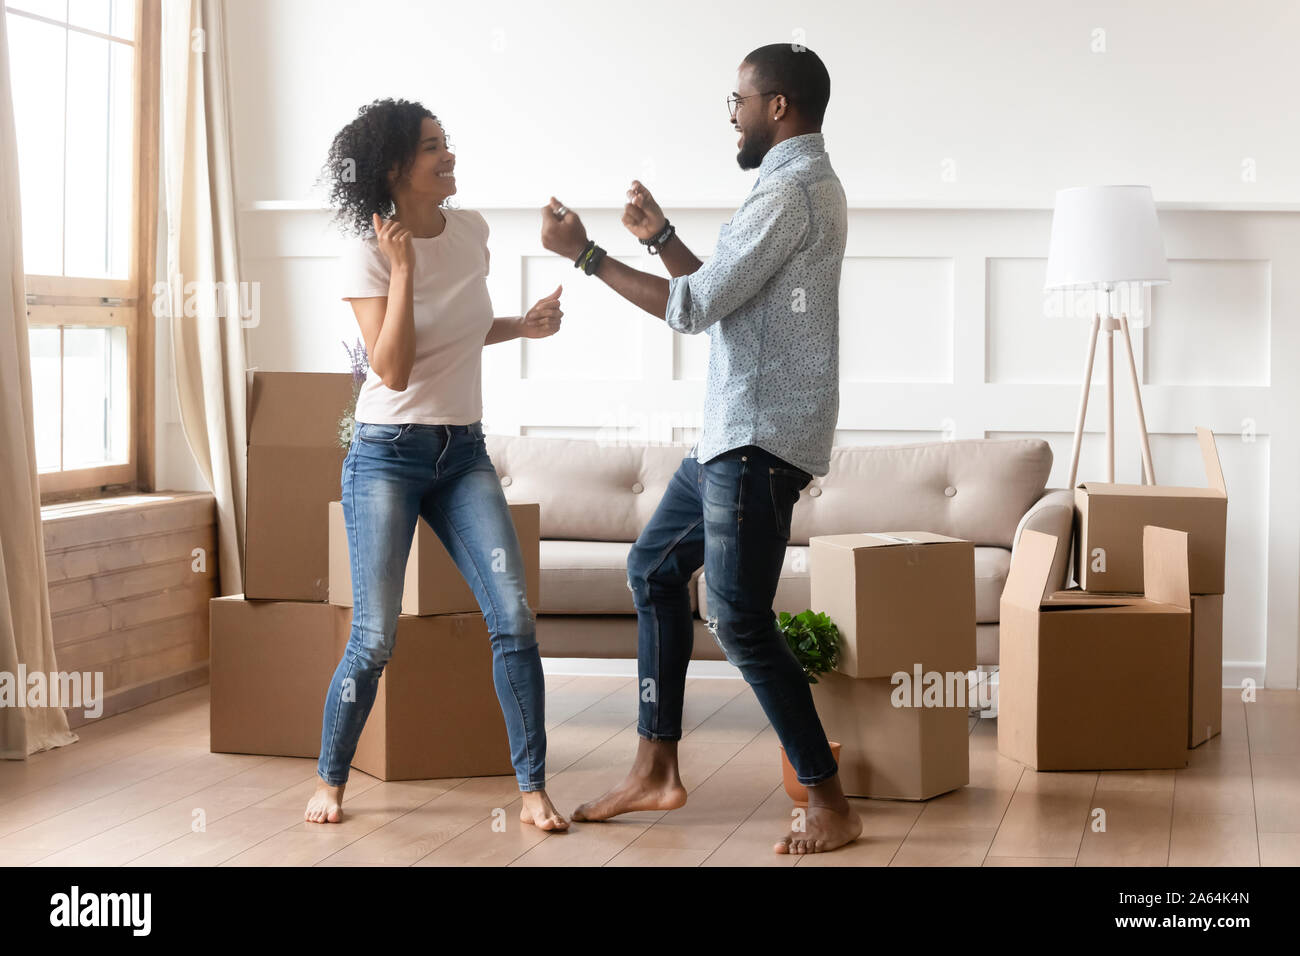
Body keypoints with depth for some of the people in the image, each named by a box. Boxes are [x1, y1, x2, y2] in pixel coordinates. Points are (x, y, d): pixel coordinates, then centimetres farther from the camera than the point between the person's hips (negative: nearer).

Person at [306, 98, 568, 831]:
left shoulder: (471, 231, 5)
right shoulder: (369, 258, -11)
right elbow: (393, 369, -21)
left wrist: (522, 326, 5)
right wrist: (402, 268, -23)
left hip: (463, 452, 5)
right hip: (388, 454, -4)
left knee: (514, 615, -9)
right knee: (375, 639, -5)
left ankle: (533, 789, -1)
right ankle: (330, 780, 16)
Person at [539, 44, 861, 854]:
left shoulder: (791, 191, -16)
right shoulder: (807, 184, 18)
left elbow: (693, 308, -18)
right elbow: (720, 297, 24)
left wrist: (587, 254, -12)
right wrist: (661, 237, 15)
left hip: (761, 440, -11)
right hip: (736, 432, 11)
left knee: (741, 622, -10)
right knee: (655, 567, 17)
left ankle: (831, 805, -2)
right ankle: (657, 770, 22)